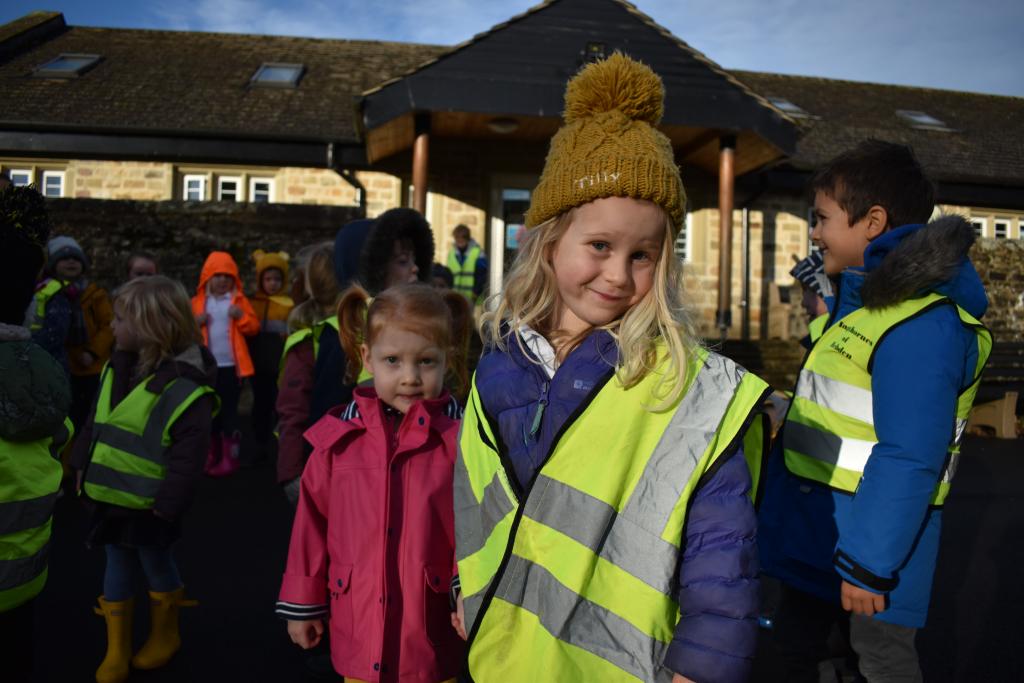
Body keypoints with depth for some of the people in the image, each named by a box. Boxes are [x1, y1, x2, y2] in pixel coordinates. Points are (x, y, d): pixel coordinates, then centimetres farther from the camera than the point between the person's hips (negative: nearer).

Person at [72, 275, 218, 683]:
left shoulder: (185, 390, -22)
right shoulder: (117, 369, 2)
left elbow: (186, 459, -20)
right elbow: (95, 425, 14)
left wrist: (167, 506, -18)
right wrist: (83, 467, 13)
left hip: (148, 505, -6)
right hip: (110, 497, 6)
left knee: (156, 566, 13)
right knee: (117, 570, 16)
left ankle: (164, 636, 37)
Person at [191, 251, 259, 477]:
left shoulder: (239, 300, 2)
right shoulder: (197, 301, 7)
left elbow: (254, 327, 0)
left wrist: (241, 316, -17)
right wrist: (196, 322, -9)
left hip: (231, 366, -3)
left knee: (229, 410, 0)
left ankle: (230, 457, 6)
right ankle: (212, 455, 23)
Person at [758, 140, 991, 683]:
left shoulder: (921, 323, -22)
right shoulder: (858, 303, 11)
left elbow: (908, 461, -26)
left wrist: (867, 562, -23)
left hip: (867, 542, -9)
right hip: (811, 537, 9)